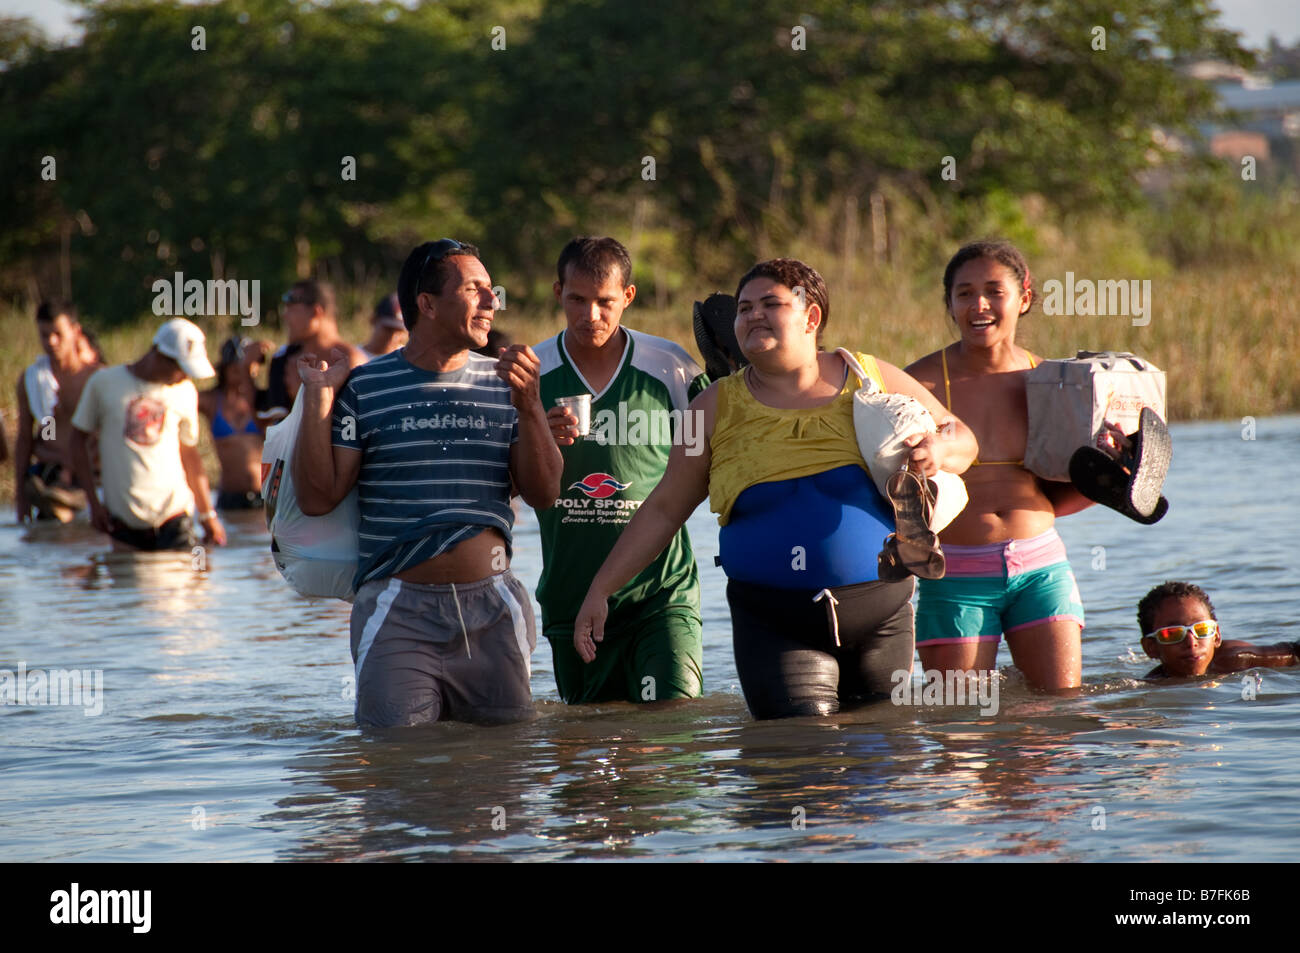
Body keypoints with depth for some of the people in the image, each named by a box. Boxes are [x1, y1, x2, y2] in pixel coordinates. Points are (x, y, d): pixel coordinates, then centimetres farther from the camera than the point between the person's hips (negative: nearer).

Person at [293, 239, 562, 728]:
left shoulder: (502, 384, 10)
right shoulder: (365, 388, 3)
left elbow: (543, 494, 4)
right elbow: (317, 498, 0)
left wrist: (528, 407, -9)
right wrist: (318, 399, -7)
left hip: (492, 609, 3)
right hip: (398, 612, -2)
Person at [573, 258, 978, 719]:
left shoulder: (873, 380, 5)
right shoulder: (715, 408, 6)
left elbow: (962, 438, 15)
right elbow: (664, 509, 11)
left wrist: (938, 451, -10)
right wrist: (601, 589, 7)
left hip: (879, 613, 1)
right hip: (774, 624, -1)